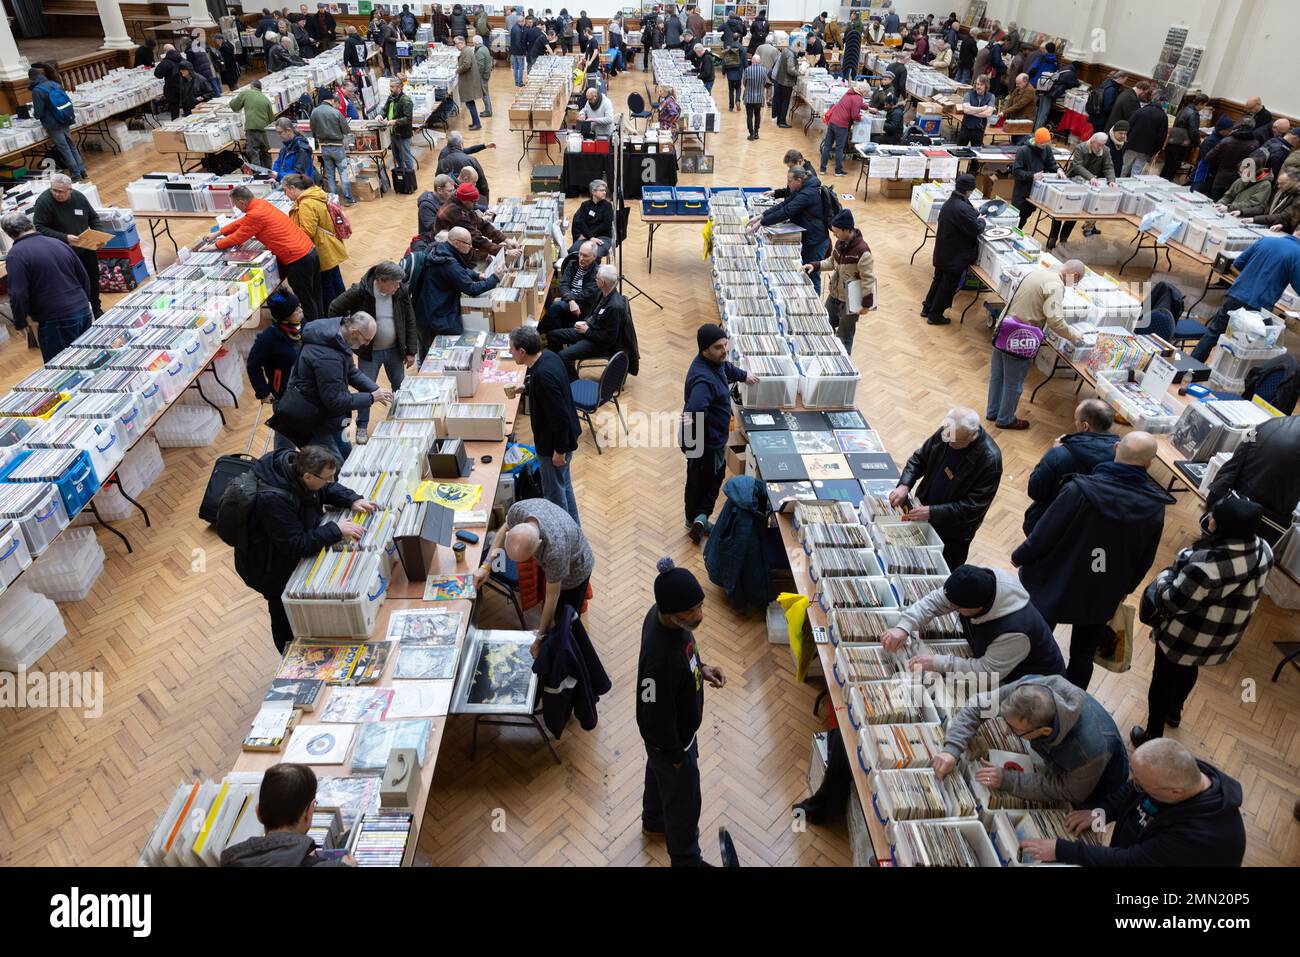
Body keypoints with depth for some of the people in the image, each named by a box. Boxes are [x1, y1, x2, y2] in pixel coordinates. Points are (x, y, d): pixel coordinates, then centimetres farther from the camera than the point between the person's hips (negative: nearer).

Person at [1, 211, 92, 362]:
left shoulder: (17, 253, -10)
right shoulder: (59, 243, 8)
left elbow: (18, 295, -15)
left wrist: (19, 323, 0)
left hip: (57, 322, -6)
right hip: (84, 312, 6)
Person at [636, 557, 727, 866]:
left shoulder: (663, 615, -19)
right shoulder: (661, 660, -44)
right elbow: (652, 720, -30)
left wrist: (700, 668, -6)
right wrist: (676, 755, -15)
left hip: (677, 725, 7)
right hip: (670, 739, -7)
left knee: (658, 775, 34)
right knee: (683, 800, 20)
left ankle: (653, 820, 63)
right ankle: (686, 859, 48)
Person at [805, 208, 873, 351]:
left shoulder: (862, 251, -25)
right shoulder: (839, 243, -2)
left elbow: (868, 279, -21)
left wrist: (866, 303, -18)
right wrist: (815, 266, 0)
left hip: (850, 301, -8)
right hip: (834, 295, 8)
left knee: (843, 338, 6)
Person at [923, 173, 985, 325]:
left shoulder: (949, 202, 1)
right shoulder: (962, 208, -28)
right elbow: (976, 230, -21)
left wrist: (977, 218, 0)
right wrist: (982, 221, -3)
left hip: (942, 253, 9)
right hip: (955, 257, -9)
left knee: (939, 279, 23)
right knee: (949, 286, 7)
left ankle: (927, 308, 34)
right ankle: (935, 315, 17)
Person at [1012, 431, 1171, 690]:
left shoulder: (1080, 491, -29)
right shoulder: (1155, 506, -13)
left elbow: (1043, 535, -20)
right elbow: (1144, 560, 1)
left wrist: (1019, 557, 0)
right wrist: (1124, 589, 19)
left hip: (1055, 587, -3)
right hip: (1102, 598, 3)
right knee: (1083, 656, 22)